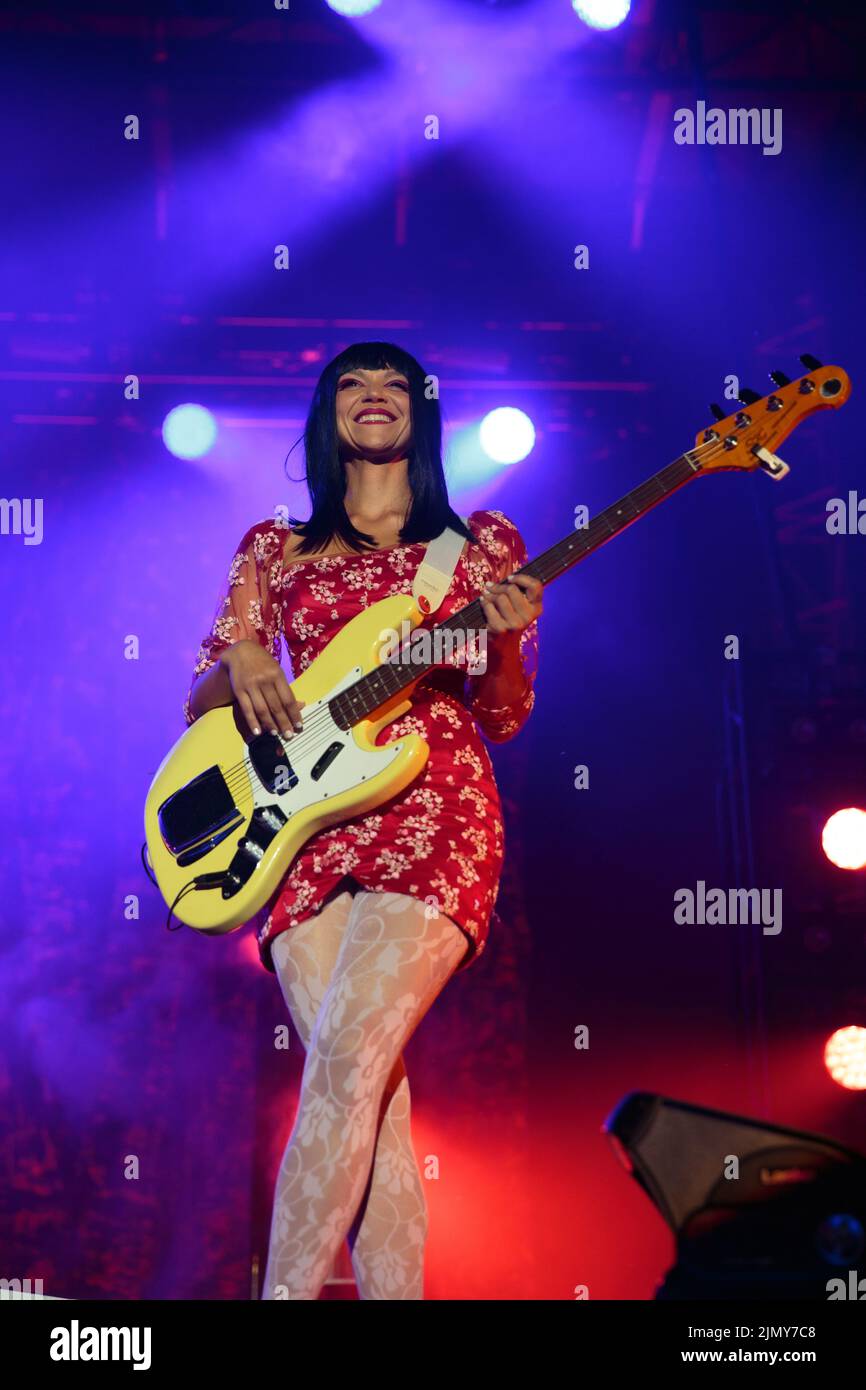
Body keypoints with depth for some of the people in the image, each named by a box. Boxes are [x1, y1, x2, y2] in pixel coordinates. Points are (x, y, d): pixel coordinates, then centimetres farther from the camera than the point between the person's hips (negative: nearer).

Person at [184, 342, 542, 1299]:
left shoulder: (480, 541, 14)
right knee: (370, 1086, -7)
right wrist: (239, 663, -7)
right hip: (308, 824, 2)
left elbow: (503, 721, 10)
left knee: (348, 1058, -19)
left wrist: (504, 640, -11)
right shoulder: (275, 549, 18)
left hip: (434, 816, -2)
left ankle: (284, 1290, -13)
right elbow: (198, 700, 15)